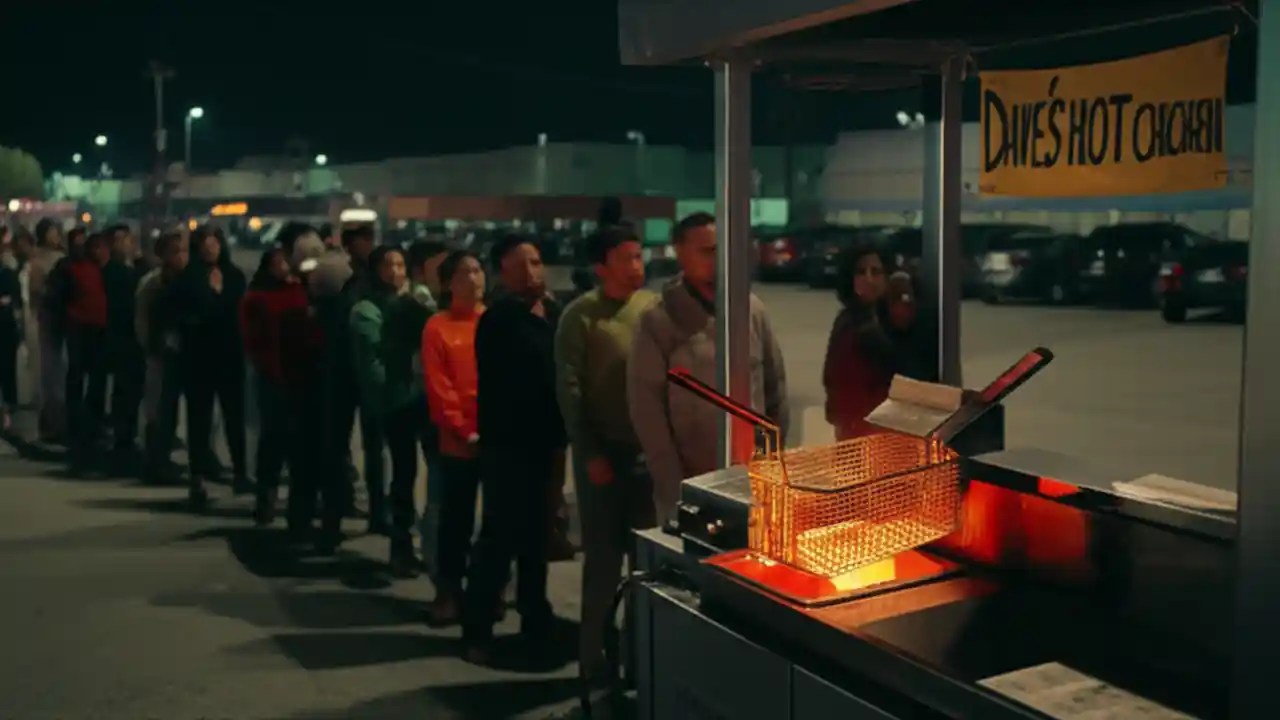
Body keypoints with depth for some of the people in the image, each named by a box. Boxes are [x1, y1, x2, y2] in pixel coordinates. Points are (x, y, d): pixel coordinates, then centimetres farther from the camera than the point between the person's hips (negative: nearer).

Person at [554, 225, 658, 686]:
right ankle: (594, 656, 18)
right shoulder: (580, 316, -7)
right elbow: (568, 390, -8)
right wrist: (589, 453, -10)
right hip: (603, 452, -3)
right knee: (604, 557, 5)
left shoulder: (655, 308, 2)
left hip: (650, 449, 3)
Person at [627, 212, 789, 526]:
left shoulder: (753, 310, 5)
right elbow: (646, 408, -7)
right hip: (692, 482, -3)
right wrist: (674, 484, -9)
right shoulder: (659, 322, -7)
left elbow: (775, 385, 11)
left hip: (752, 476, 3)